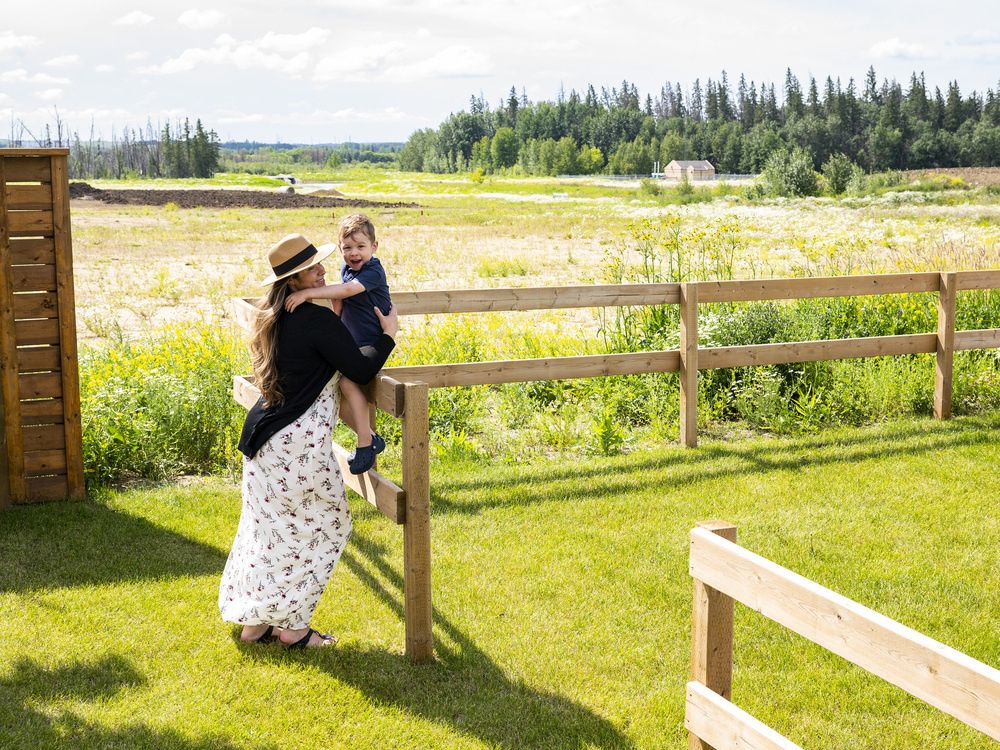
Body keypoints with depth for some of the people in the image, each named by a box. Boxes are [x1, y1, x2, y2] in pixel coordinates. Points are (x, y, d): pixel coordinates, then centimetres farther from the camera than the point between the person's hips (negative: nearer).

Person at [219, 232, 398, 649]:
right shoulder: (319, 320, -17)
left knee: (271, 527, 18)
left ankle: (255, 619, 25)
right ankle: (293, 625, 11)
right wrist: (388, 335, 0)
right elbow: (361, 370, -14)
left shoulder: (276, 318, 9)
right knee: (326, 524, 7)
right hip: (299, 442, -8)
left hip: (263, 437, 9)